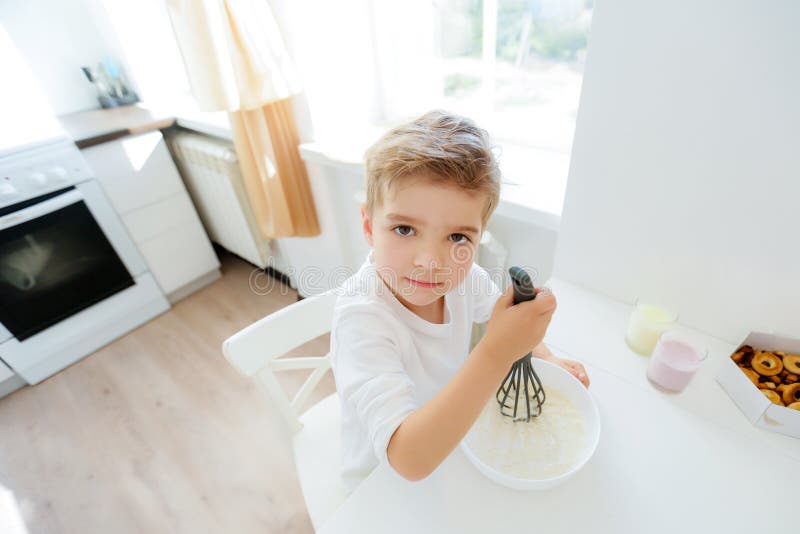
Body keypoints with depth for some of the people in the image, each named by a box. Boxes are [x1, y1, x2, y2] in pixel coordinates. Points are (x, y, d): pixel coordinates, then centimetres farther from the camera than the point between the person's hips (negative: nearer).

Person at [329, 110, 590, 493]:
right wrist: (495, 354, -47)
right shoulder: (361, 320, -37)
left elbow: (501, 311, 5)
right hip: (383, 482, -5)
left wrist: (544, 356, -12)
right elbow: (409, 460, -40)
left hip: (447, 442, 6)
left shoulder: (465, 277, -19)